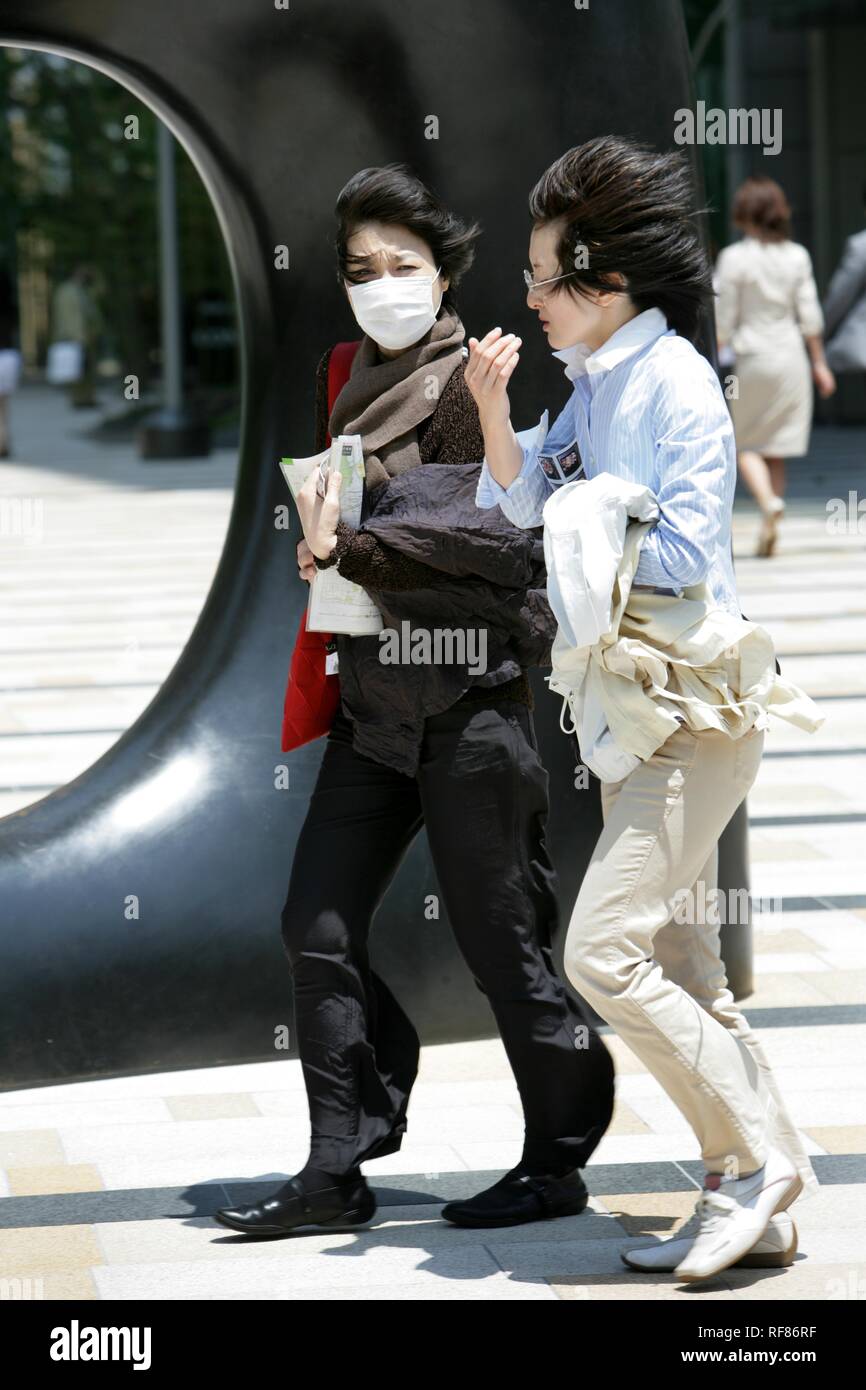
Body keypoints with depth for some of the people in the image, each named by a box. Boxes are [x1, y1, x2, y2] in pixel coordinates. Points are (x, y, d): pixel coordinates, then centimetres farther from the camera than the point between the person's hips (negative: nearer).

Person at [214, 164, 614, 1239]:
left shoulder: (471, 383, -8)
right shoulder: (357, 383, 13)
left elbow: (498, 535, -18)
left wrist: (351, 546, -18)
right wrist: (323, 543, 1)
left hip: (467, 694, -8)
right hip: (374, 695, 8)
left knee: (496, 937, 0)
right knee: (318, 929, 3)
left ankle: (559, 1161, 14)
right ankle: (338, 1168, 10)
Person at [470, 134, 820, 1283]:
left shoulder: (675, 381, -14)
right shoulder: (592, 382, 12)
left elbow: (685, 552, -20)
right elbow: (531, 509, 10)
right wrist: (493, 413, -4)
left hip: (693, 716, -9)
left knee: (604, 954, -14)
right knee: (677, 971, 10)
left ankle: (755, 1157, -3)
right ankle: (758, 1204, 17)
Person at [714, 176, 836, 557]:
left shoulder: (733, 258, -9)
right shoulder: (797, 256, 1)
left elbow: (724, 321, -8)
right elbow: (810, 315, 2)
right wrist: (819, 363, 10)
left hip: (752, 356, -4)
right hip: (792, 356, 4)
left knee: (744, 443, 7)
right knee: (777, 448, 11)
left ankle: (768, 501, -20)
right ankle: (769, 532, 11)